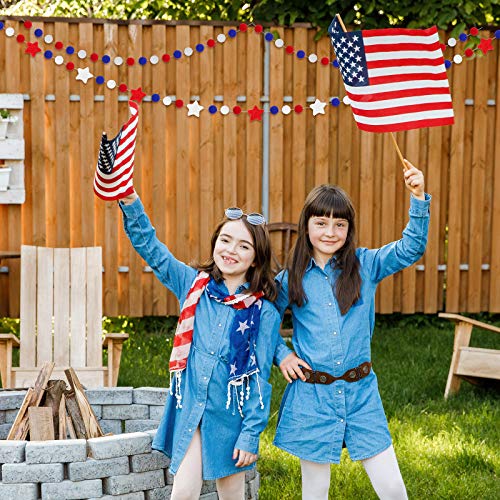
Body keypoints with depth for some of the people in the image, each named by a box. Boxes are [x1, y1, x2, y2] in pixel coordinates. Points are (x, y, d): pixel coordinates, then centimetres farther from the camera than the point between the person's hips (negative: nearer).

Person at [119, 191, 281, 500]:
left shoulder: (264, 312, -7)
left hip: (231, 416, -1)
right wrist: (130, 202, -15)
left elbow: (260, 378, -6)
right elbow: (149, 246, 0)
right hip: (190, 408, 2)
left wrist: (251, 435, -8)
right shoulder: (194, 285, 1)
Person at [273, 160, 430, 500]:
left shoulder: (366, 266, 2)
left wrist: (419, 198, -21)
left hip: (360, 393, 0)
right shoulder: (291, 279, 1)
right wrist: (281, 354, -2)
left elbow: (411, 248, -10)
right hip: (311, 395, 0)